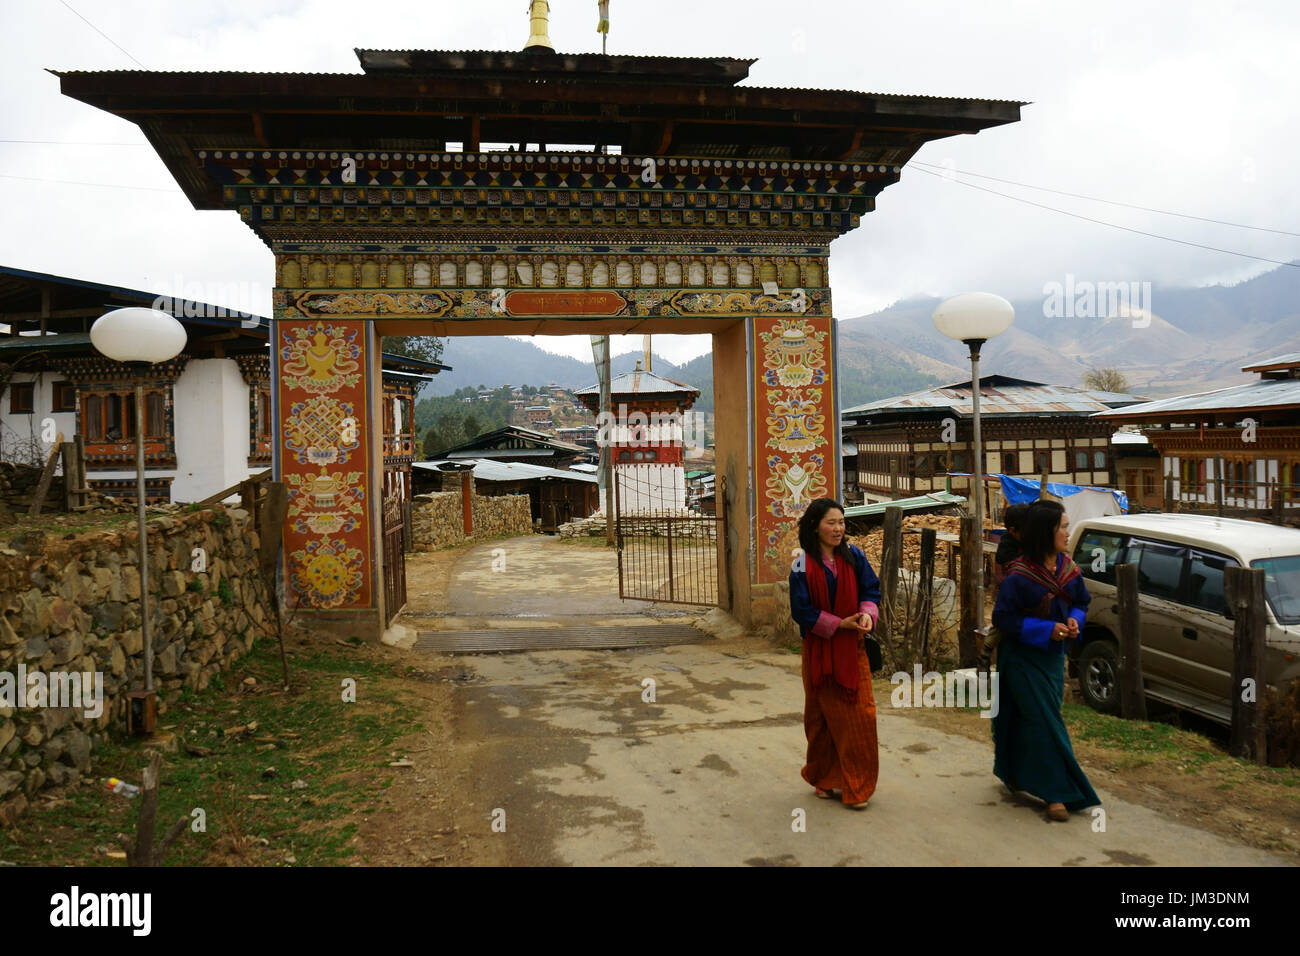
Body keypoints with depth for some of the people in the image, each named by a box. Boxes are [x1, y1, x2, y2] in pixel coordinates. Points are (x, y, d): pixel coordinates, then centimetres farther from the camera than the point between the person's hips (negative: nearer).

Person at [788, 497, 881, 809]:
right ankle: (824, 778, 26)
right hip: (820, 650, -2)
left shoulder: (854, 557, 1)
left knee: (861, 713, -1)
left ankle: (856, 784, 12)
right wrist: (838, 623, -17)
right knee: (824, 716, 8)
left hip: (852, 648, 3)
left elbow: (871, 590, 4)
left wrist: (867, 613, -17)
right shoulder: (803, 565, -9)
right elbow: (801, 610, -9)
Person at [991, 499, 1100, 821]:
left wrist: (1074, 620, -8)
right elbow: (1003, 617, -18)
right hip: (1022, 657, -7)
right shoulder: (1019, 575, -21)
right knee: (1044, 722, -6)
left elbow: (1081, 602, 14)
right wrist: (1046, 629, -22)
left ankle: (1013, 773, 35)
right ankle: (1056, 793, 0)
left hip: (1053, 655, 7)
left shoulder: (1068, 568, 0)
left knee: (1028, 719, 17)